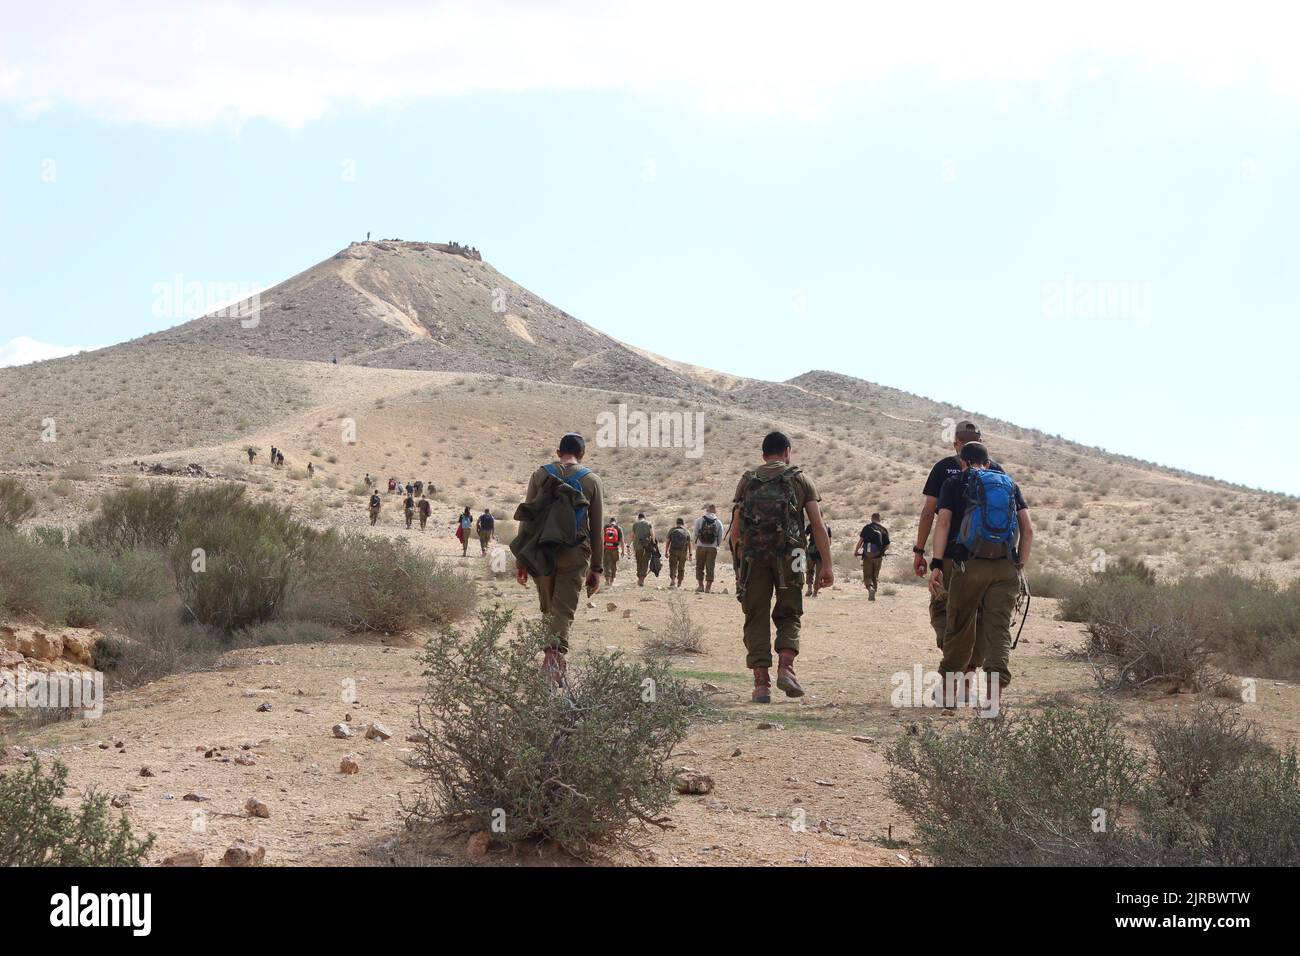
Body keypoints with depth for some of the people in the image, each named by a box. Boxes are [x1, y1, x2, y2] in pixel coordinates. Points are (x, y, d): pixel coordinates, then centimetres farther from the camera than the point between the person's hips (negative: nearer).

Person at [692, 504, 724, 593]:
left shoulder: (699, 520, -1)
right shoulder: (718, 523, 2)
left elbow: (694, 535, 0)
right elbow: (720, 538, 6)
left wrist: (694, 543, 19)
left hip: (701, 547, -1)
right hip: (712, 548, 1)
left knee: (699, 566, 11)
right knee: (710, 568, 3)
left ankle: (700, 585, 9)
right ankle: (708, 587, 1)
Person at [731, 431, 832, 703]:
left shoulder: (747, 481, 14)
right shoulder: (800, 480, 10)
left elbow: (736, 529, 7)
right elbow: (818, 525, 3)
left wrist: (738, 564, 12)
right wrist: (827, 564, 4)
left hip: (752, 556, 1)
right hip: (788, 557, -1)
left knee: (756, 619, 6)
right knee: (788, 615, 14)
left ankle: (761, 684, 0)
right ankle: (785, 668, -7)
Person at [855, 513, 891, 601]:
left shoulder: (867, 527, -2)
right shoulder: (884, 530, 5)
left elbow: (860, 540, -7)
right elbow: (887, 546, 4)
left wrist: (856, 551, 4)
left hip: (867, 556, -2)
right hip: (878, 557, 2)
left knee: (867, 576, 2)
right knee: (875, 576, 16)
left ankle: (870, 588, -26)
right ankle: (872, 595, 15)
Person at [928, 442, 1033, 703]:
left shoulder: (954, 484, 10)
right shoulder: (1010, 485, 19)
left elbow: (943, 523, -4)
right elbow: (1028, 529, 10)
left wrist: (936, 564, -7)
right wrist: (1020, 566, 15)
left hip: (968, 565, -2)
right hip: (1005, 568, 2)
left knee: (959, 627, 10)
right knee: (999, 630, -1)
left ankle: (947, 689, 22)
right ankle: (996, 684, -22)